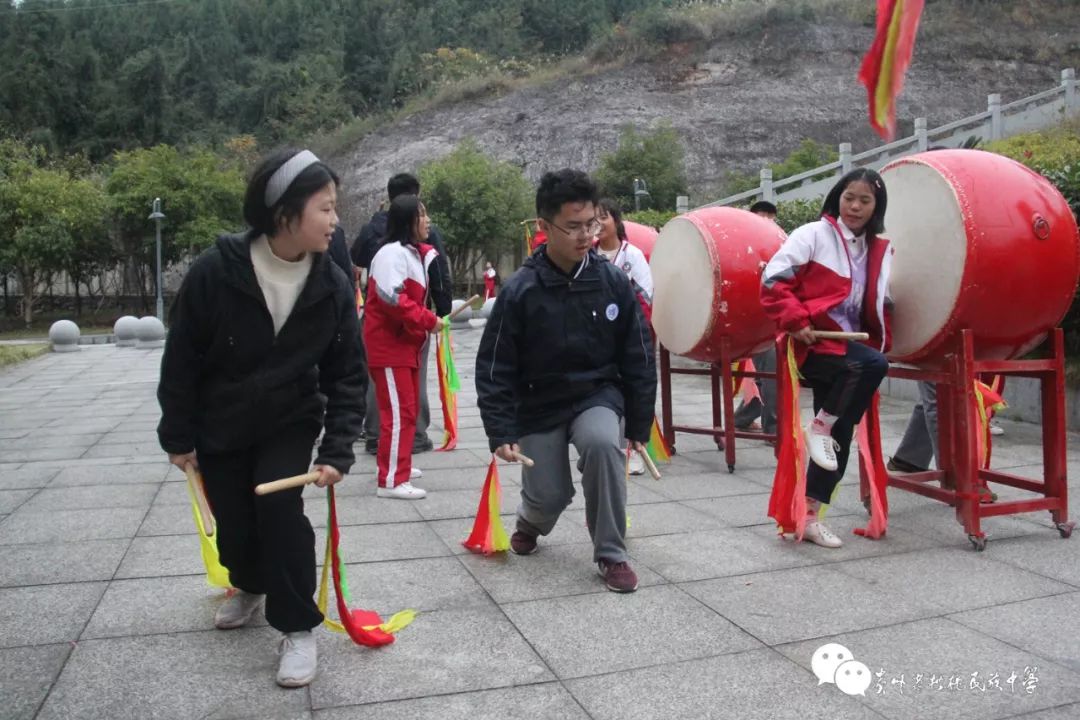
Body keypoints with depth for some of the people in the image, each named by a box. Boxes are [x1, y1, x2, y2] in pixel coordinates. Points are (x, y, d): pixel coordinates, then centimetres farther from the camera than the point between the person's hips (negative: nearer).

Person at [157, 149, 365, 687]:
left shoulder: (332, 285, -18)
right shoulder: (215, 271, -24)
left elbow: (347, 374, -12)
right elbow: (181, 359, -12)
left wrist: (338, 451, -18)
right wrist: (178, 436, -5)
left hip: (290, 422, 0)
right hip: (218, 427, 0)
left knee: (279, 505, -16)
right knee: (233, 520, 11)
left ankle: (298, 627, 4)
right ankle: (249, 586, 46)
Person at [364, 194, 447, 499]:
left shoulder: (415, 253, 14)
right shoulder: (392, 253, -17)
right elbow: (392, 299, -27)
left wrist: (428, 321, 8)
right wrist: (428, 321, -22)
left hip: (405, 343, 10)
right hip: (388, 345, -10)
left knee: (407, 409, 18)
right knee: (398, 412, -9)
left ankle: (396, 465, 32)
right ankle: (391, 480, -5)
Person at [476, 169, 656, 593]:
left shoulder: (614, 282, -10)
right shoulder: (519, 291, -16)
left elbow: (638, 358, -3)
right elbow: (494, 368, -11)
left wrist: (640, 425, -1)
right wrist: (502, 433, -17)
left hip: (598, 394, 1)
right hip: (539, 405, 0)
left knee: (602, 443, -30)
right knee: (549, 496, -2)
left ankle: (611, 555, -11)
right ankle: (530, 523, 40)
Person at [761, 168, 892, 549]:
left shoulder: (881, 250, 13)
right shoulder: (813, 235, -4)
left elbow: (882, 304, 19)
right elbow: (773, 280, -11)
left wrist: (881, 340, 3)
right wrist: (797, 322, -19)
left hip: (850, 347, 6)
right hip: (814, 343, -6)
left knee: (838, 436, 5)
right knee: (873, 365, -32)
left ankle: (809, 516, 16)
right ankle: (820, 427, -10)